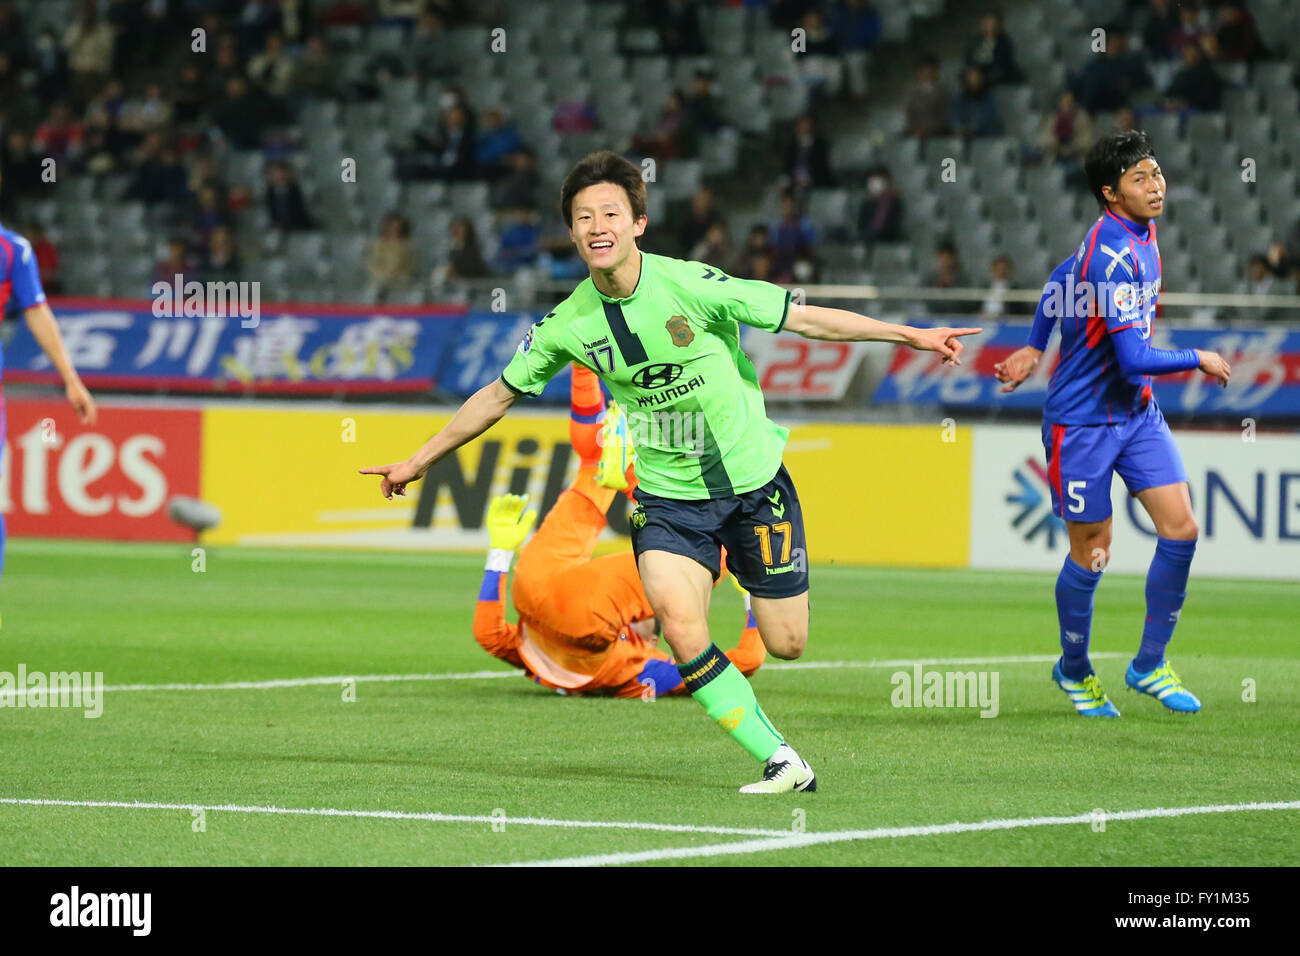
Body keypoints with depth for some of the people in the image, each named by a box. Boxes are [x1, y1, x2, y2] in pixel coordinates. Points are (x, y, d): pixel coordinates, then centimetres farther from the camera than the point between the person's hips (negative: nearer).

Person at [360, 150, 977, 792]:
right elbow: (499, 395, 8)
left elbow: (804, 318, -12)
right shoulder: (567, 325, -8)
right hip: (666, 496, 2)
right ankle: (782, 763, -10)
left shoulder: (691, 286, -19)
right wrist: (418, 462, 14)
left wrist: (913, 336, -11)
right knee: (681, 631, -22)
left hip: (753, 482, -2)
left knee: (785, 643, 4)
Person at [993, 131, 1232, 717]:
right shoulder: (1112, 256, -25)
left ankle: (1149, 665, 9)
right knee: (1091, 553, 2)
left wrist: (1034, 349, 25)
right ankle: (1074, 670, 26)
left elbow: (1061, 280, 22)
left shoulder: (1140, 238, 5)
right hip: (1083, 420, -8)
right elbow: (1136, 360, -28)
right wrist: (1199, 360, -13)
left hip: (1137, 411, 8)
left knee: (1180, 529, -4)